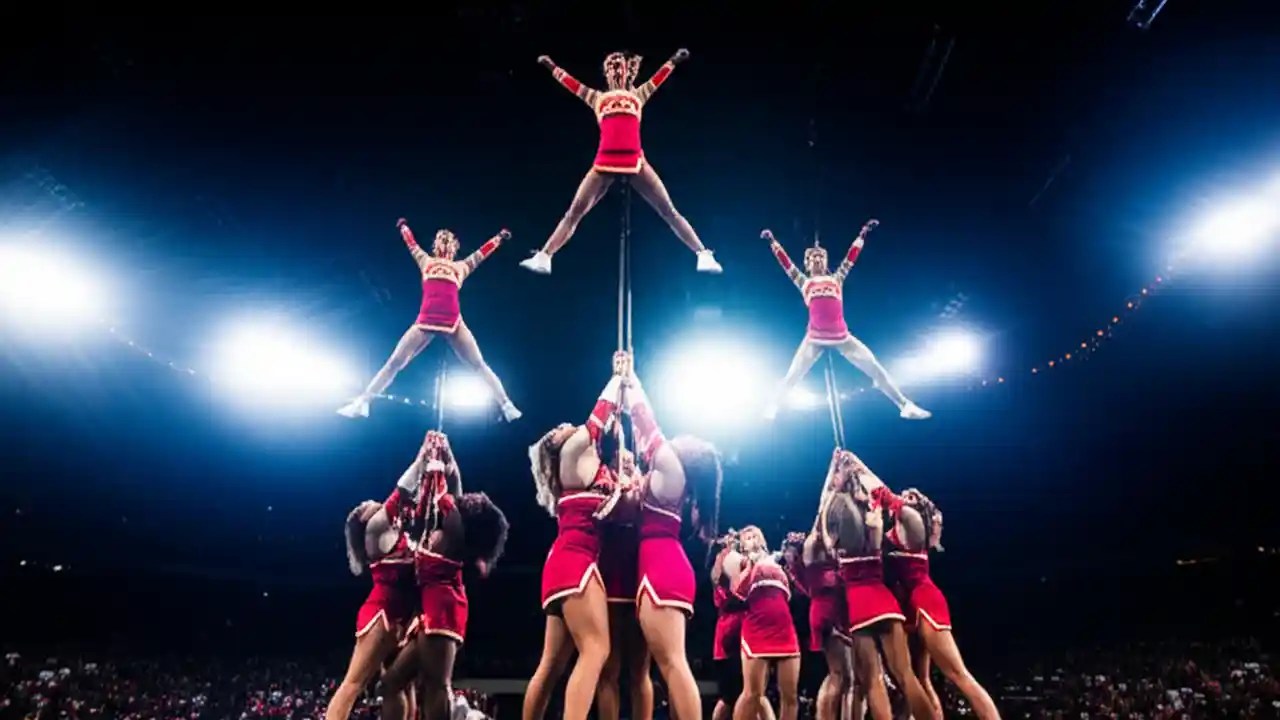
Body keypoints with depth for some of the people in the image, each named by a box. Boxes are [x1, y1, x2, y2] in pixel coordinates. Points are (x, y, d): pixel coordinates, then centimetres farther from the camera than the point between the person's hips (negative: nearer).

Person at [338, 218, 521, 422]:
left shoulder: (461, 267, 23)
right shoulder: (426, 261, 23)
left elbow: (482, 252, 34)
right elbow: (412, 244, 40)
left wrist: (499, 237, 44)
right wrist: (403, 226, 54)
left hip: (454, 323, 0)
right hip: (425, 321, 0)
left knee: (479, 365, -3)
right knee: (394, 363, -2)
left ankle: (506, 405, -2)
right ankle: (361, 402, 3)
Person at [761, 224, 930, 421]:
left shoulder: (836, 279, 19)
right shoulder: (804, 282, 14)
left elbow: (851, 257, 24)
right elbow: (785, 262, 15)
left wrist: (863, 233, 27)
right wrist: (772, 241, 17)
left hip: (842, 337, 2)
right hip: (815, 338, -2)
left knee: (876, 369, 1)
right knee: (792, 376, -2)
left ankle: (905, 405, 10)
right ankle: (771, 409, 16)